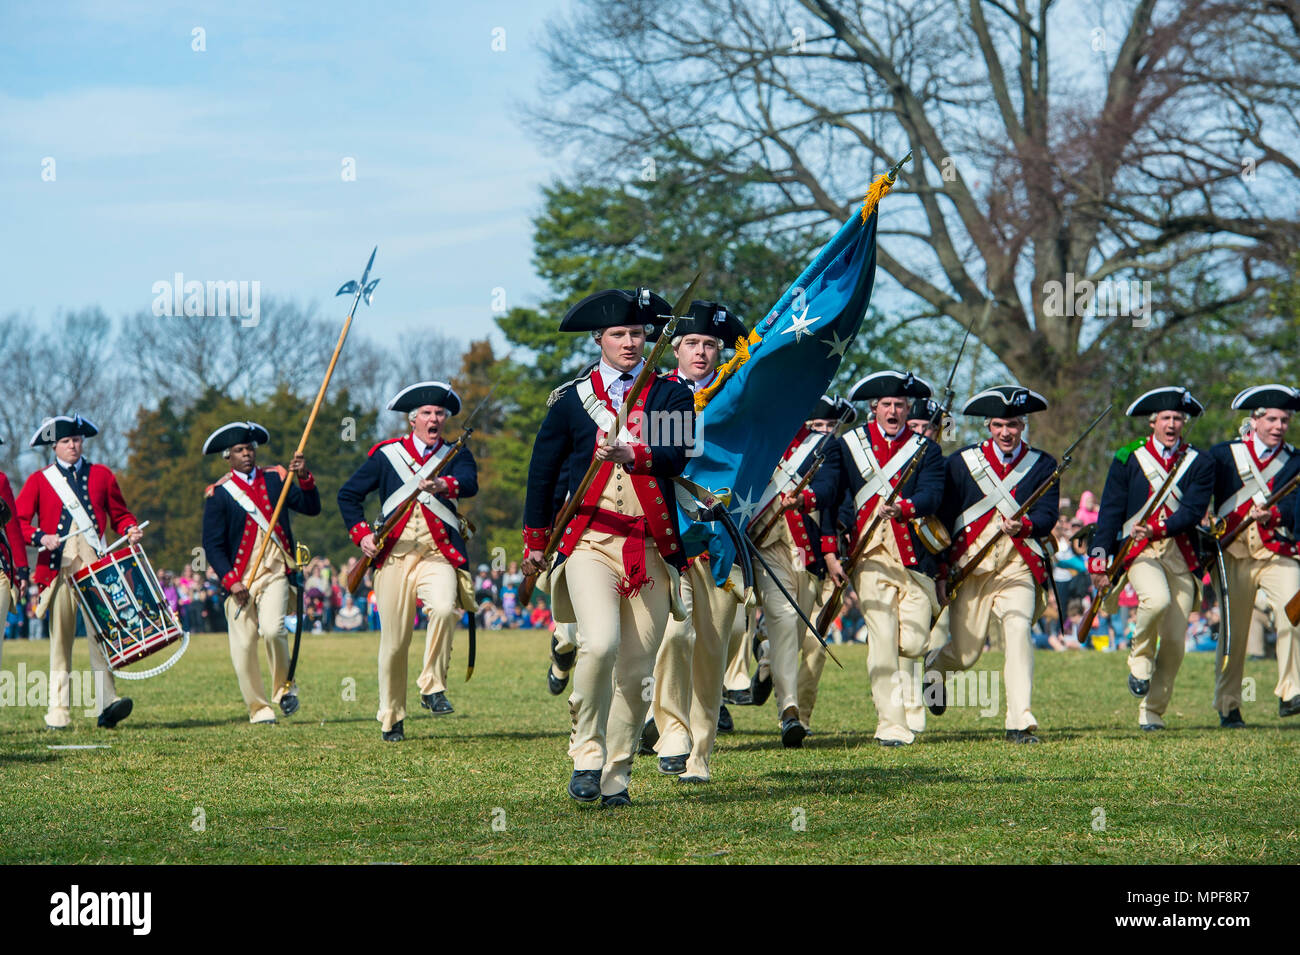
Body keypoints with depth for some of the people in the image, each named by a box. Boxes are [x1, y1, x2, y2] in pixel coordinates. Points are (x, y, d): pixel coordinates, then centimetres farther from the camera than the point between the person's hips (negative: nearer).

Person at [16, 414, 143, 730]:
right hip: (58, 568, -1)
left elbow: (119, 514, 21)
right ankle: (59, 712, 4)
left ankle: (106, 703, -20)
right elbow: (17, 522, 5)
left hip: (96, 565, 1)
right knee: (60, 638, 0)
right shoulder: (39, 481, 11)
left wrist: (131, 529, -1)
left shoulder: (102, 475, 17)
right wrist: (40, 537, -14)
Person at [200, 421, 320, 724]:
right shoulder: (218, 494, 0)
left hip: (275, 570, 0)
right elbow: (212, 545, -2)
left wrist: (304, 478, -16)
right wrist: (230, 581, -13)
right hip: (240, 576, 0)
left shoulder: (276, 479, 8)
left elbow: (311, 508, 1)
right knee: (243, 647, -2)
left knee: (272, 630, -21)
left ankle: (284, 688, 3)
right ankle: (259, 709, 12)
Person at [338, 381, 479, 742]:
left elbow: (470, 483, -13)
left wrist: (443, 485, -34)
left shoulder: (455, 455, 10)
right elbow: (348, 495, 16)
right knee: (394, 642, 0)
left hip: (439, 554, -1)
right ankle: (392, 719, 16)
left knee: (444, 609, -30)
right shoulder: (386, 454, 11)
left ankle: (432, 687, -15)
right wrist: (361, 534, 1)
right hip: (394, 555, 1)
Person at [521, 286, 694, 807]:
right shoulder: (572, 399, 8)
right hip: (590, 541, -1)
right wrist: (536, 541, 21)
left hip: (651, 546, 1)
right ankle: (587, 756, -8)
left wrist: (631, 455, -25)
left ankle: (616, 776, 14)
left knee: (637, 668, 2)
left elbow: (677, 456, -8)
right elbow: (542, 470, 17)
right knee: (600, 644, -23)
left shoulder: (672, 394, 7)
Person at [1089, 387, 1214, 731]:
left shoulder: (1201, 464, 6)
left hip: (1181, 555, 2)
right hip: (1139, 551, -2)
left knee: (1174, 642, -3)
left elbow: (1193, 511, -7)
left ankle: (1152, 713, 13)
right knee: (1157, 599, -33)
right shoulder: (1127, 459, 6)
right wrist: (1099, 559, -4)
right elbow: (1110, 511, 4)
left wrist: (1157, 529, -23)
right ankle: (1139, 658, -5)